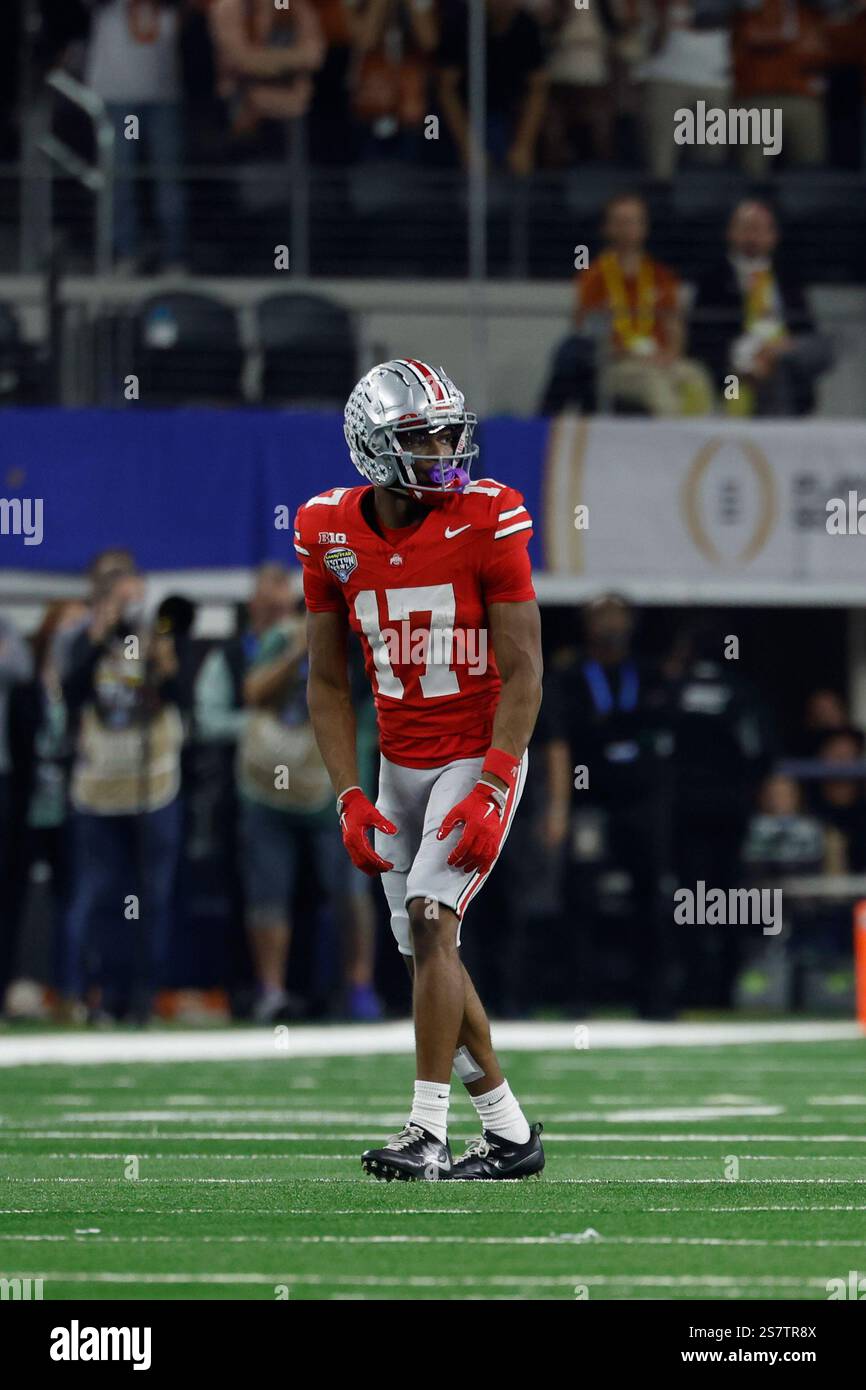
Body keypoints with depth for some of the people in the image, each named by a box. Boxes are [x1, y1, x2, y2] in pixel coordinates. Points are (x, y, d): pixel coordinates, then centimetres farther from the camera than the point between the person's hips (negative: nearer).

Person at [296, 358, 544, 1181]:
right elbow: (328, 682, 5)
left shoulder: (486, 520, -14)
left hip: (481, 753, -5)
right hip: (399, 765, 5)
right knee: (428, 955, 6)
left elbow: (522, 669, -13)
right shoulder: (331, 533, -3)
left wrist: (490, 791, -21)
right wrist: (349, 799, -4)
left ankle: (428, 1131, -18)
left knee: (430, 919, -20)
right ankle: (508, 1134, 19)